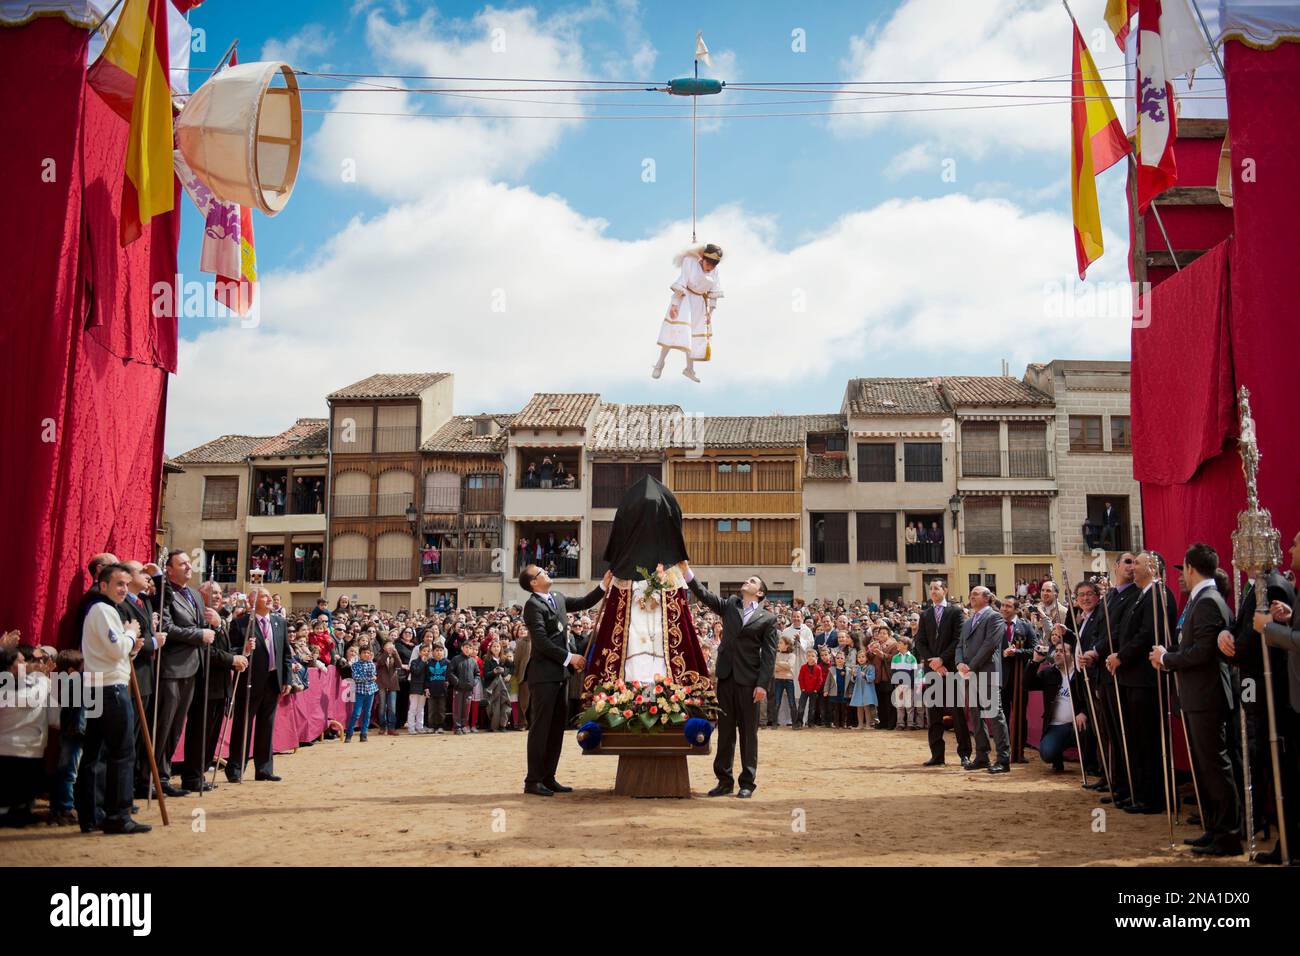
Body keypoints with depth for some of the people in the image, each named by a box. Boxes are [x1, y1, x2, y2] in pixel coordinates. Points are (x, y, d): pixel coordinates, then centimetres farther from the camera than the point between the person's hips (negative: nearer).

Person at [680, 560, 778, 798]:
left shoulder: (768, 618, 3)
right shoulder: (730, 606, 13)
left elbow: (769, 654, -2)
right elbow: (704, 595, 3)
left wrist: (762, 684, -11)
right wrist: (686, 571, -8)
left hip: (749, 680, -3)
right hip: (726, 676, 3)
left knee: (748, 731, 3)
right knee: (725, 730, 7)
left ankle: (747, 783, 10)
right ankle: (724, 780, 14)